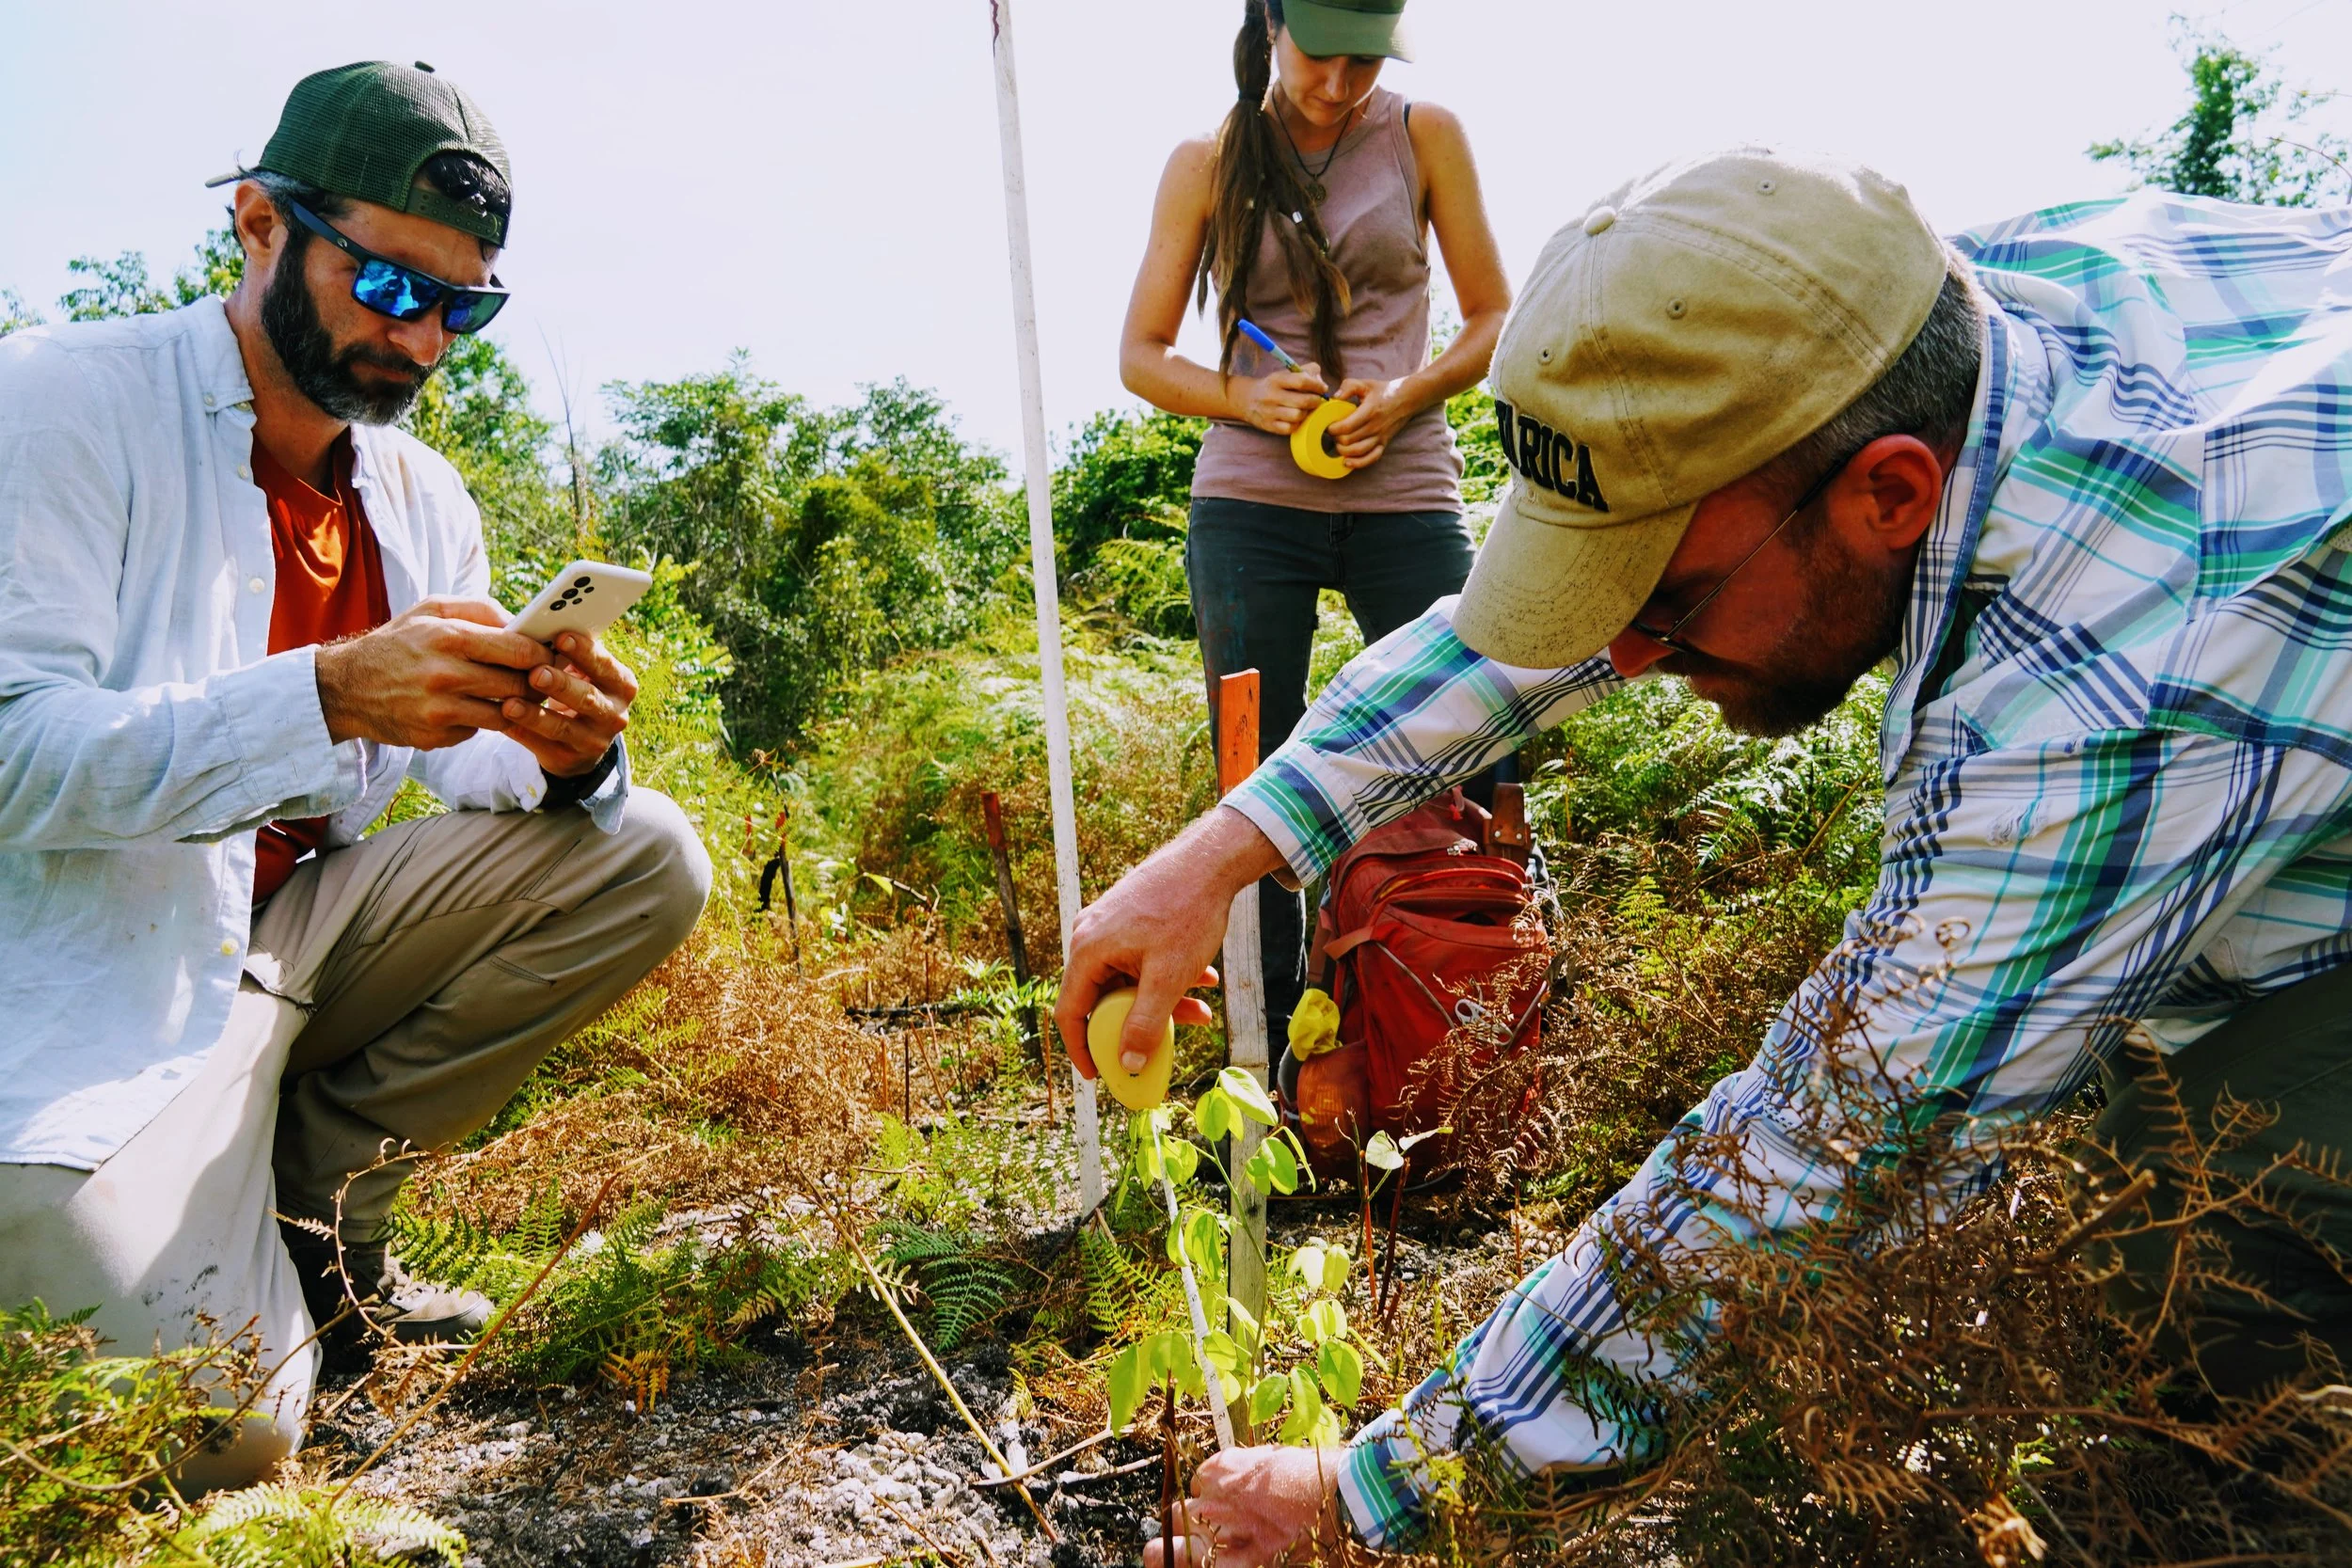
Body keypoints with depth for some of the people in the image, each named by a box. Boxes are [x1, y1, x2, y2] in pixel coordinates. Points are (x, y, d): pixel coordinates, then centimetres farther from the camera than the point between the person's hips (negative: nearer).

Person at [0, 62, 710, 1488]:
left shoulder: (423, 498, 7)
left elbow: (475, 773, 5)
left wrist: (562, 753, -20)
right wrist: (330, 692, -35)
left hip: (302, 929, 6)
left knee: (644, 860, -11)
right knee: (225, 1436, -19)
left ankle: (310, 1190, -1)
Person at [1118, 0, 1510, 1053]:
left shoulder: (1425, 137, 8)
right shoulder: (1207, 164, 8)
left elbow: (1494, 317, 10)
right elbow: (1141, 355, 9)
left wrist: (1407, 392, -10)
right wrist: (1244, 398, -11)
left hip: (1406, 493, 0)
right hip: (1250, 504, 0)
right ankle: (1271, 1069, 14)